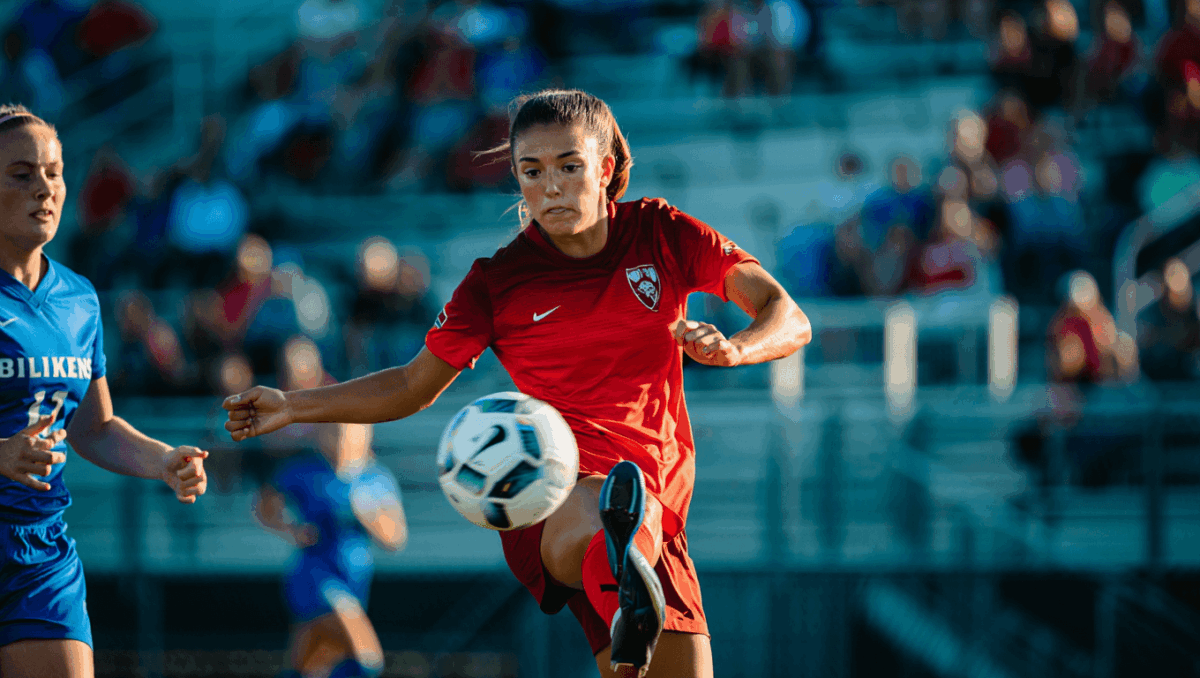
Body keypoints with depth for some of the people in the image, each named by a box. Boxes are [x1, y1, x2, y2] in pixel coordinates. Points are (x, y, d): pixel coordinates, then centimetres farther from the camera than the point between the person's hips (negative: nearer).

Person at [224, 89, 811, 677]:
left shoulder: (658, 233, 6)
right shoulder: (498, 280, 6)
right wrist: (292, 407, 6)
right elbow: (413, 387, 18)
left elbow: (790, 321, 2)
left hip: (659, 506, 4)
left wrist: (734, 348, -22)